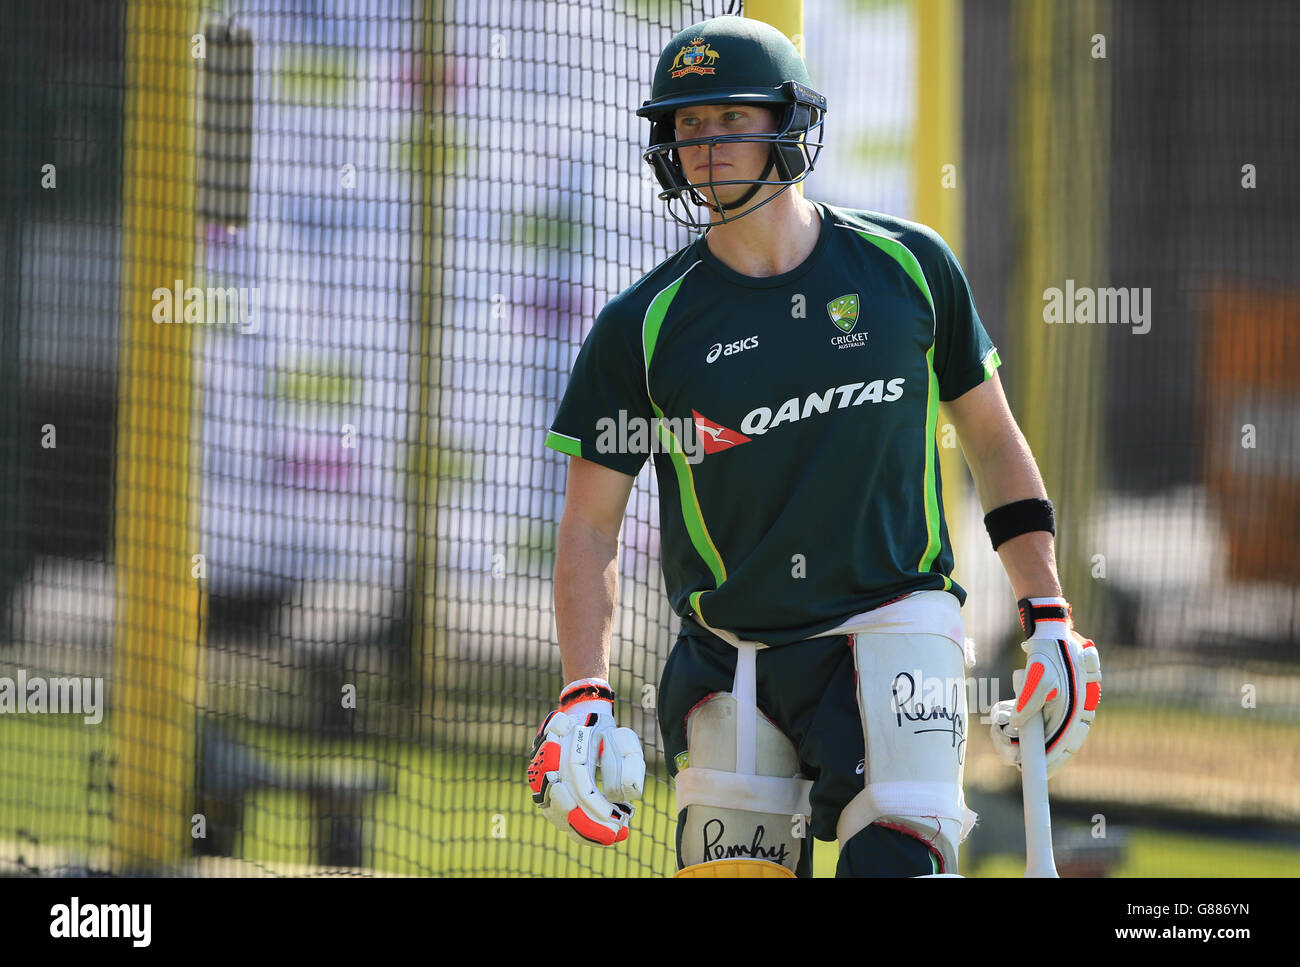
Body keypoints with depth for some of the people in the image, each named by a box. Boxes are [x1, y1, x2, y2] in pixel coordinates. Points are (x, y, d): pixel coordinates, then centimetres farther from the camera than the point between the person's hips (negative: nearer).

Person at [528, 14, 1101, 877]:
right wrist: (585, 698, -10)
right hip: (733, 658, 1)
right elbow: (590, 530, 3)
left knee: (900, 861, -21)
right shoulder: (646, 326, -1)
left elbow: (993, 438, 12)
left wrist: (1049, 620, 6)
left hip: (895, 620, -1)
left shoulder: (907, 267, 2)